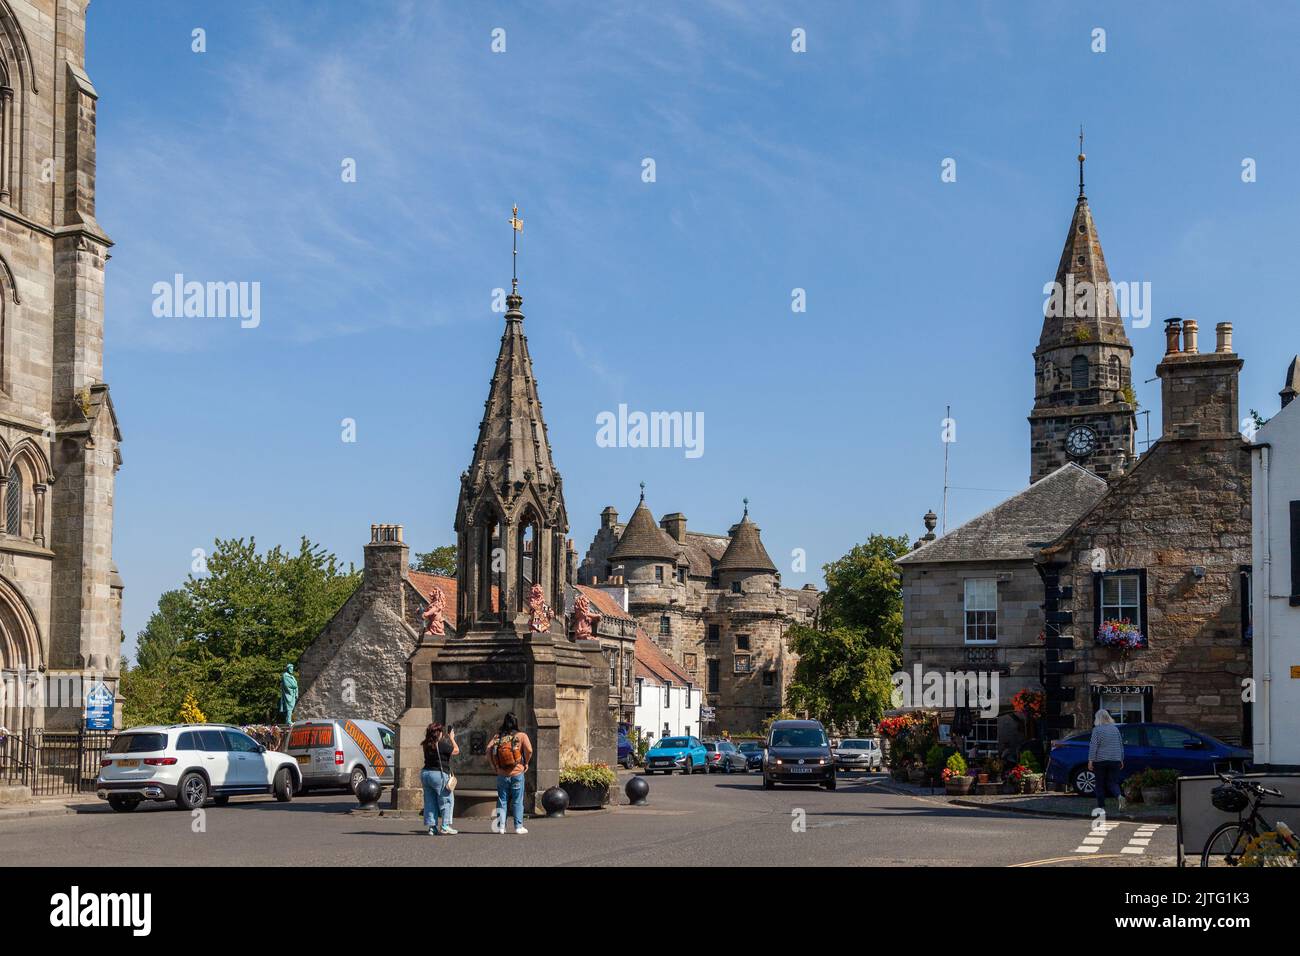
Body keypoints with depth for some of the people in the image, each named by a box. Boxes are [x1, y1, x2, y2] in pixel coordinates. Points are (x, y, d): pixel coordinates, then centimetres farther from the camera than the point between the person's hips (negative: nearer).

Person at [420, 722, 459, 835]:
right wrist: (452, 738, 11)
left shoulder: (427, 745, 5)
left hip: (425, 774, 7)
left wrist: (447, 737, 24)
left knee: (430, 801, 11)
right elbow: (456, 750, -1)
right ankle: (445, 826, 2)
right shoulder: (442, 745, -16)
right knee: (447, 801, 5)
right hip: (439, 775, -7)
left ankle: (432, 827, 11)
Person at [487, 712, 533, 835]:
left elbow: (489, 750, -6)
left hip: (502, 774, 2)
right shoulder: (521, 736, -4)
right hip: (517, 773, -2)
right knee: (518, 801, 6)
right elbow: (529, 750, -16)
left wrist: (494, 766, 4)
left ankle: (501, 826, 7)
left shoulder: (497, 737, 3)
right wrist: (526, 763, 1)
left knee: (502, 801, 10)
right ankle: (518, 826, 7)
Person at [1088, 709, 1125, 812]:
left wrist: (1090, 761, -12)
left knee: (1100, 784, 7)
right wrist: (1121, 760, 21)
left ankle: (1101, 806, 10)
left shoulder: (1097, 730, -8)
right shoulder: (1115, 729, 9)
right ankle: (1119, 796, -23)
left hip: (1100, 761, -4)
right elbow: (1121, 745, 14)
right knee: (1112, 782, 6)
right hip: (1115, 760, 4)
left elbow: (1093, 746, -13)